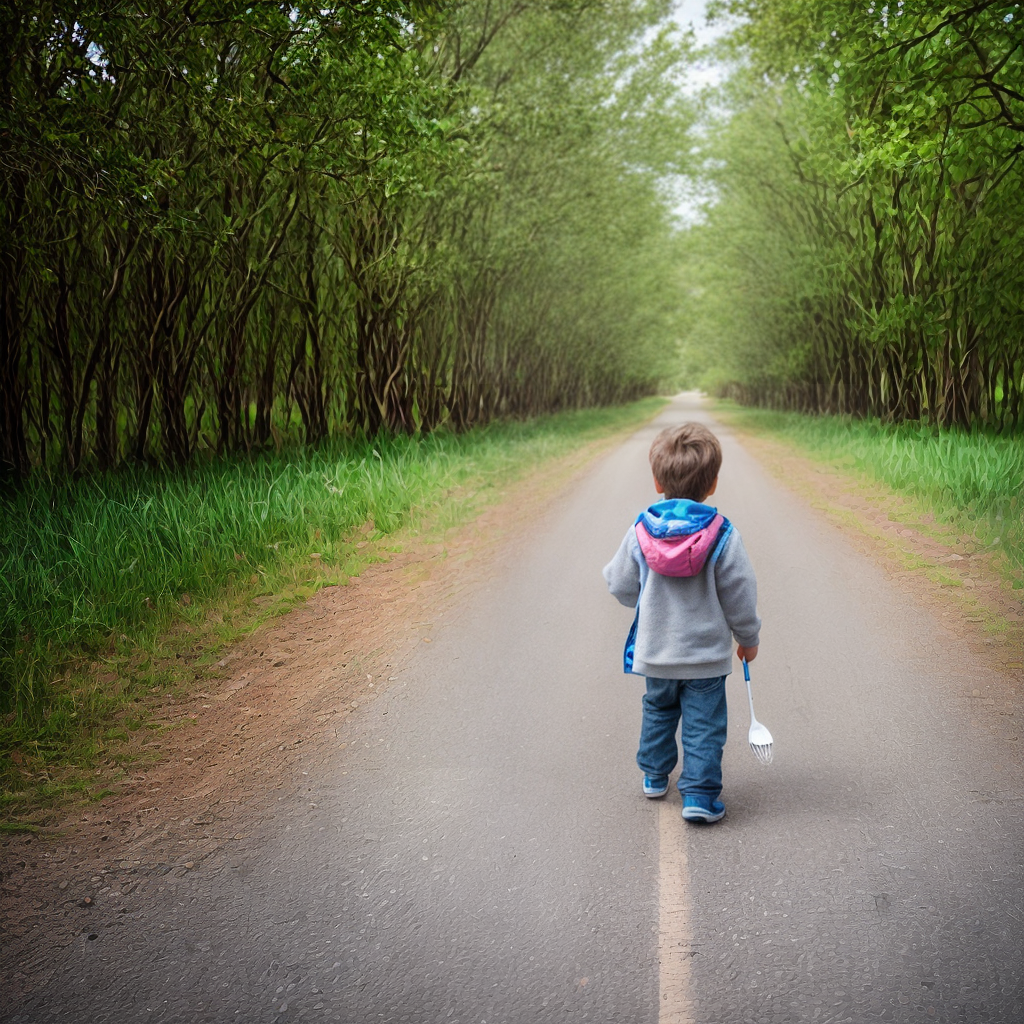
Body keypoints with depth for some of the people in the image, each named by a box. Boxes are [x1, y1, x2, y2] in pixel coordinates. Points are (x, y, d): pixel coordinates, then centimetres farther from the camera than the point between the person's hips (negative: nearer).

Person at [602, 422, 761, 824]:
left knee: (658, 710, 24)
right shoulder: (722, 535, -16)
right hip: (707, 653, -3)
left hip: (655, 650, 3)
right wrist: (748, 637, 8)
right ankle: (699, 796, 3)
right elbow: (740, 594, -8)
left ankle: (654, 775, 38)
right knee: (704, 724, 5)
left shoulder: (641, 532, -10)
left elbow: (620, 583, 1)